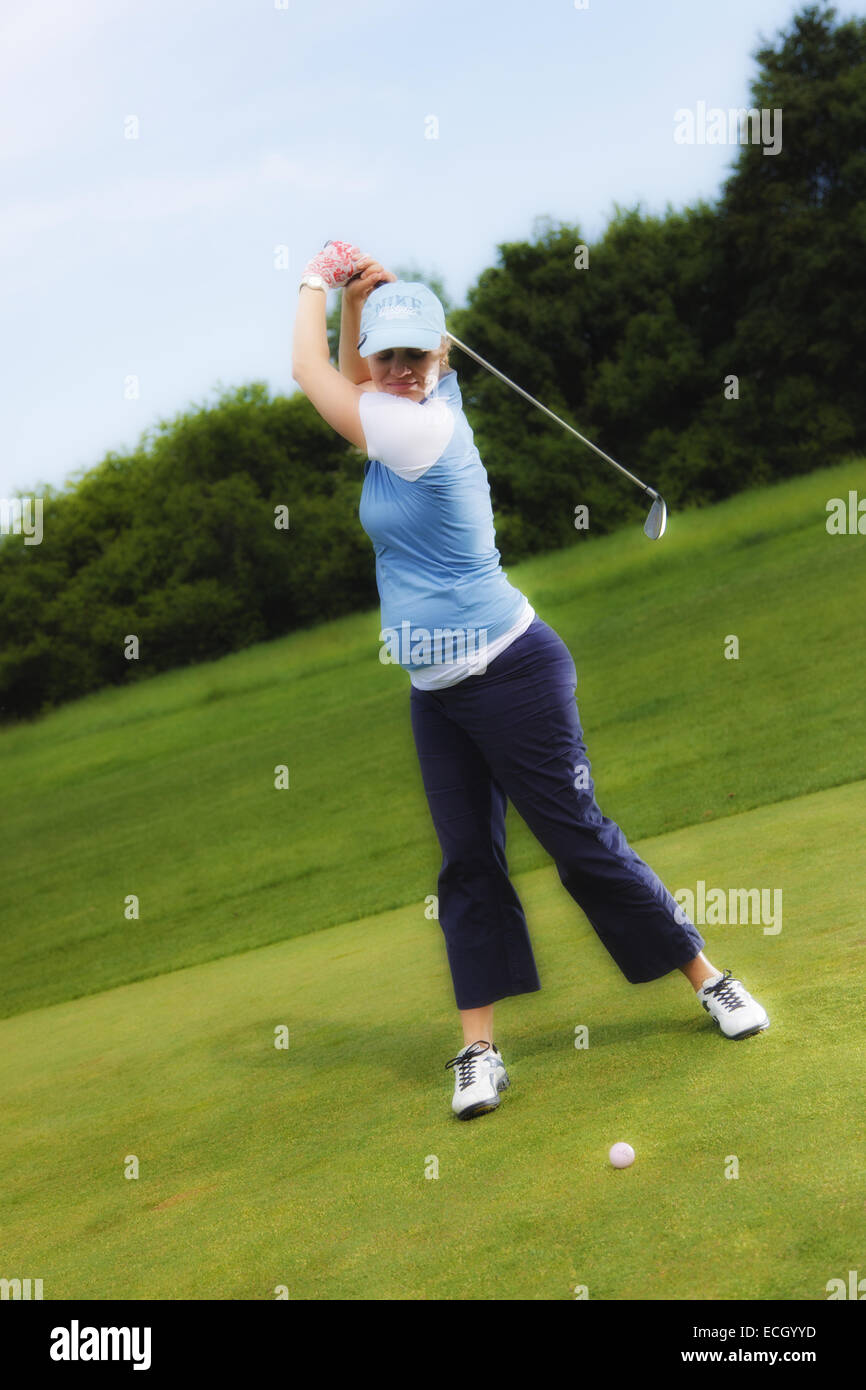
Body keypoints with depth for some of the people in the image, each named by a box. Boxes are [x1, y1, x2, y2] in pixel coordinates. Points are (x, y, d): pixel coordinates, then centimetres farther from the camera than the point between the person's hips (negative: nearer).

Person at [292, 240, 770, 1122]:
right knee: (467, 859, 6)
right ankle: (478, 1048, 9)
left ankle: (710, 979, 15)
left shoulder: (427, 429, -20)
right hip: (436, 692, 9)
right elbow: (348, 380, 26)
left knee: (579, 840, -1)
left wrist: (315, 283, 1)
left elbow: (309, 374, -14)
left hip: (511, 676, -9)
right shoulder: (400, 417, 6)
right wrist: (354, 298, 11)